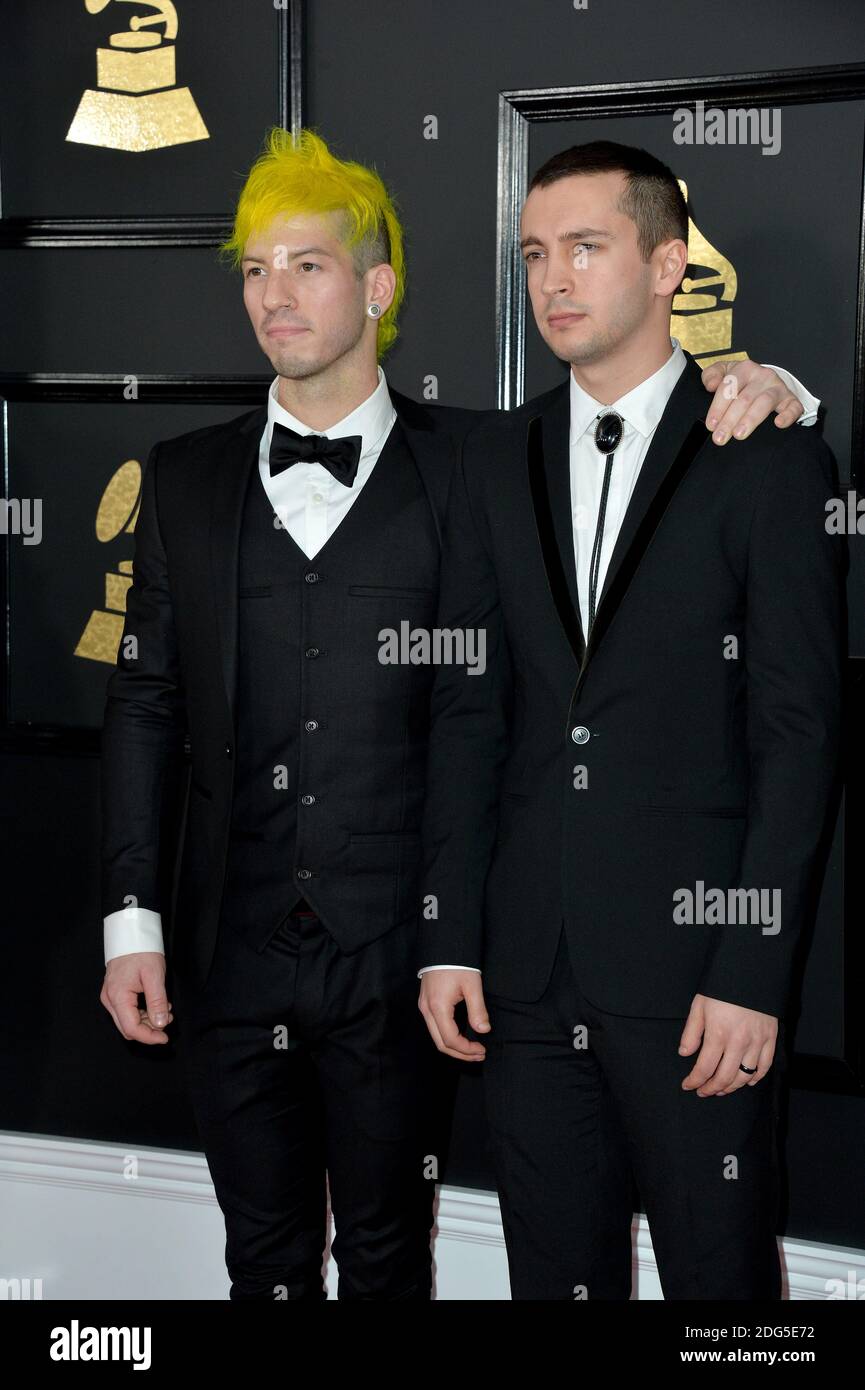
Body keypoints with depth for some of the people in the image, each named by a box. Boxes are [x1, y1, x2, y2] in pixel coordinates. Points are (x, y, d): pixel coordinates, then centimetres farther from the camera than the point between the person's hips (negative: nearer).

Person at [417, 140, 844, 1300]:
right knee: (555, 1271, 13)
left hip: (694, 948, -4)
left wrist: (755, 974, -13)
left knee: (719, 1272, 4)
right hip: (528, 963, 4)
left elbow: (800, 729, -7)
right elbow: (468, 711, 9)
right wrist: (450, 941, 3)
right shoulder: (496, 460, 11)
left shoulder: (771, 459, -3)